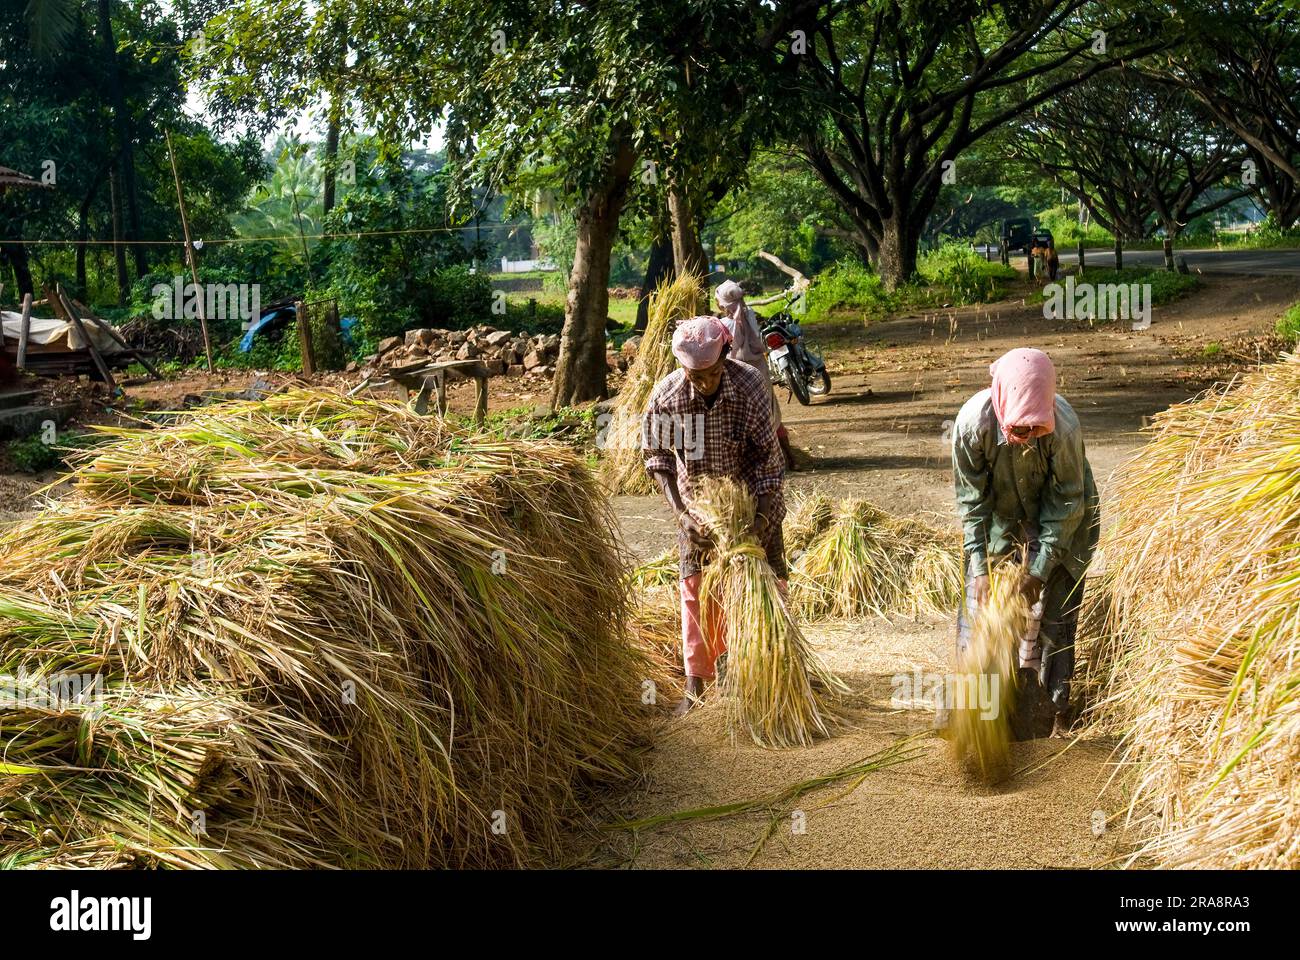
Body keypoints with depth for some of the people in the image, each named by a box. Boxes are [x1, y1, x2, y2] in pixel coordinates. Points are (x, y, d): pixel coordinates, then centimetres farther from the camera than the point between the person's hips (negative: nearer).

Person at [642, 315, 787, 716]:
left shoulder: (750, 384, -26)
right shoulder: (666, 395, -23)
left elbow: (768, 454, -20)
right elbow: (658, 458, -12)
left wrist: (761, 515, -26)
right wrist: (680, 512, -22)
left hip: (751, 495, 0)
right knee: (695, 586, 0)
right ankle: (696, 683, 8)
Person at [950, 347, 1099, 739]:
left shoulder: (1064, 427, -35)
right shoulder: (973, 422, -32)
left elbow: (1067, 500, -22)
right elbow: (971, 500, -20)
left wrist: (1040, 567, -21)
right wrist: (978, 567, -22)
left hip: (1058, 519, -1)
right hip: (1000, 514, 2)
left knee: (1054, 614, 1)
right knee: (978, 603, 2)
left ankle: (1056, 712, 12)